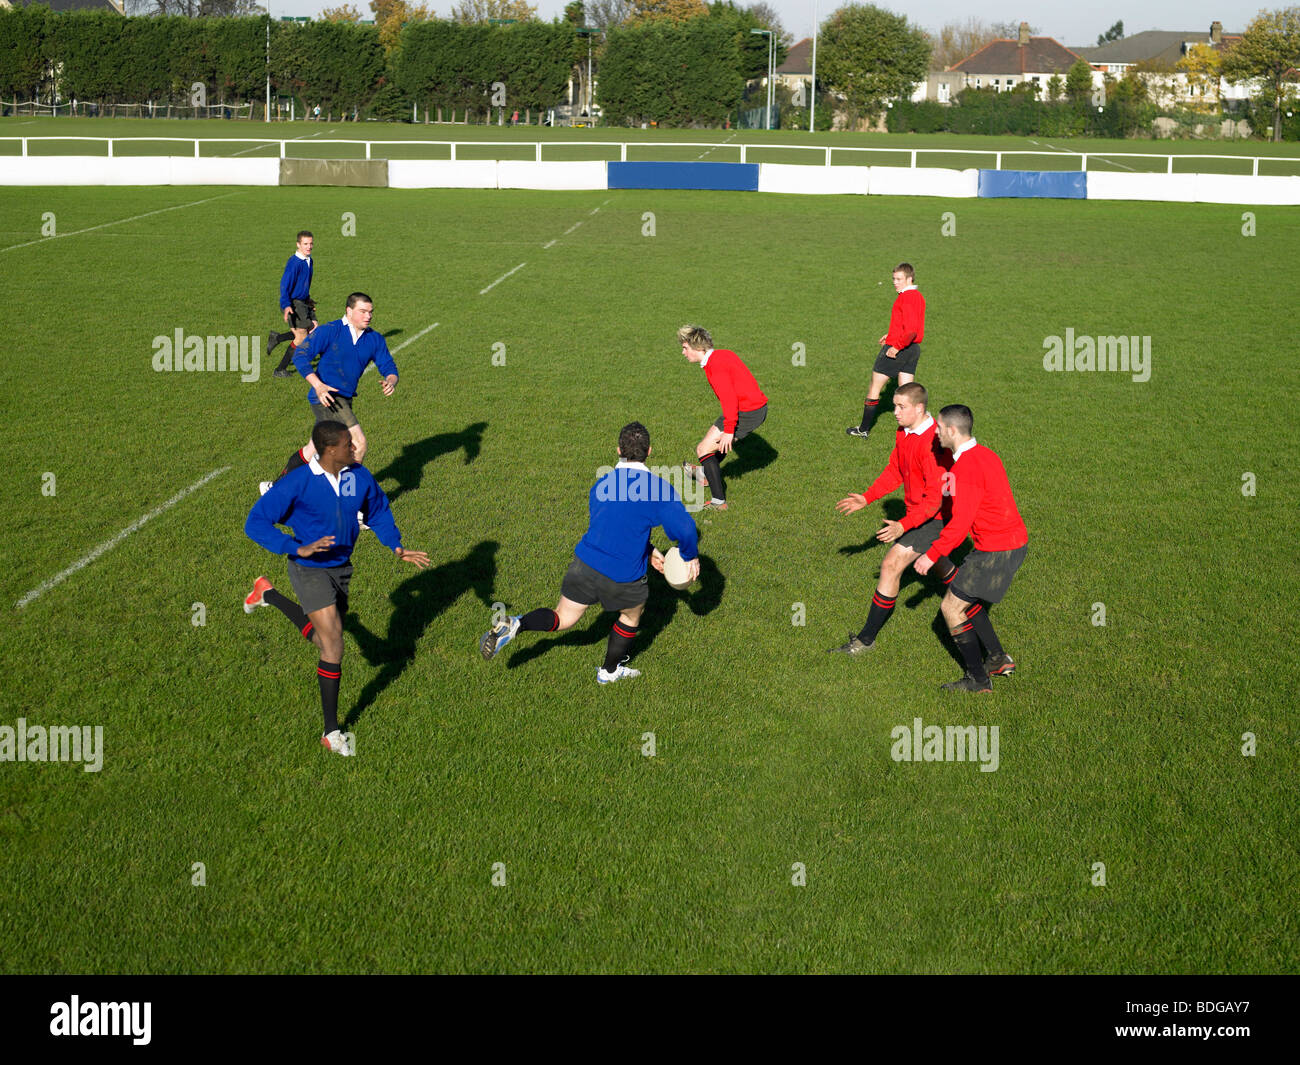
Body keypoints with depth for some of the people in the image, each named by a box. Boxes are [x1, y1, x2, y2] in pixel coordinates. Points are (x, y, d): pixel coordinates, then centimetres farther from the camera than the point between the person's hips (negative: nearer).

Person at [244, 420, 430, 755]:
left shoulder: (359, 476, -7)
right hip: (309, 570, -6)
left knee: (326, 641, 19)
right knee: (333, 641, -15)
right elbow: (256, 523, -21)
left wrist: (396, 546, -3)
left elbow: (378, 510, 12)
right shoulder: (297, 483, -23)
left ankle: (269, 594, 44)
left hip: (341, 567, 6)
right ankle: (331, 731, -2)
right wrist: (299, 549, -32)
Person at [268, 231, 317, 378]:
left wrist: (308, 299, 30)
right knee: (301, 338, -5)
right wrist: (286, 306, -34)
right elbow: (285, 285, -24)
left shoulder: (309, 261, 8)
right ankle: (280, 370, 7)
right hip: (293, 304, -9)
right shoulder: (294, 263, -20)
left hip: (303, 302, 9)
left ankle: (277, 338, 15)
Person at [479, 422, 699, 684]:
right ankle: (609, 671, 40)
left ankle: (516, 624, -12)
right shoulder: (657, 487, -11)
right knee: (631, 615, 27)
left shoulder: (600, 485, 9)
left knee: (562, 620, 16)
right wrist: (690, 556, 0)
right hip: (624, 576, -4)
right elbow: (684, 528, -20)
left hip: (585, 564, 4)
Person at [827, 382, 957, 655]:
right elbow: (894, 471, 13)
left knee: (891, 566, -12)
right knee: (939, 563, 28)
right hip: (916, 510, 10)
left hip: (933, 517, -10)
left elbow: (936, 496, -30)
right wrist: (866, 498, 3)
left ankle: (866, 639, -6)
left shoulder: (933, 443, -29)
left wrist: (904, 526, -37)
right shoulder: (903, 433, 0)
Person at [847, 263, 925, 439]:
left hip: (897, 349, -8)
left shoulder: (905, 298, -18)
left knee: (875, 386, 6)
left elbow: (911, 330, -28)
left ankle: (864, 429, 15)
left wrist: (897, 346, -22)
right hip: (914, 349, 8)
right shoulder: (918, 297, 11)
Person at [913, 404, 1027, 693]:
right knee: (966, 599, 22)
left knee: (951, 607, 0)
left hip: (995, 550, -10)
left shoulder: (965, 467, -20)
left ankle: (978, 680, 7)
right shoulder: (984, 454, 10)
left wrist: (933, 554, -15)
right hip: (1016, 540, 10)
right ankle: (998, 659, 27)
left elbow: (960, 522, -22)